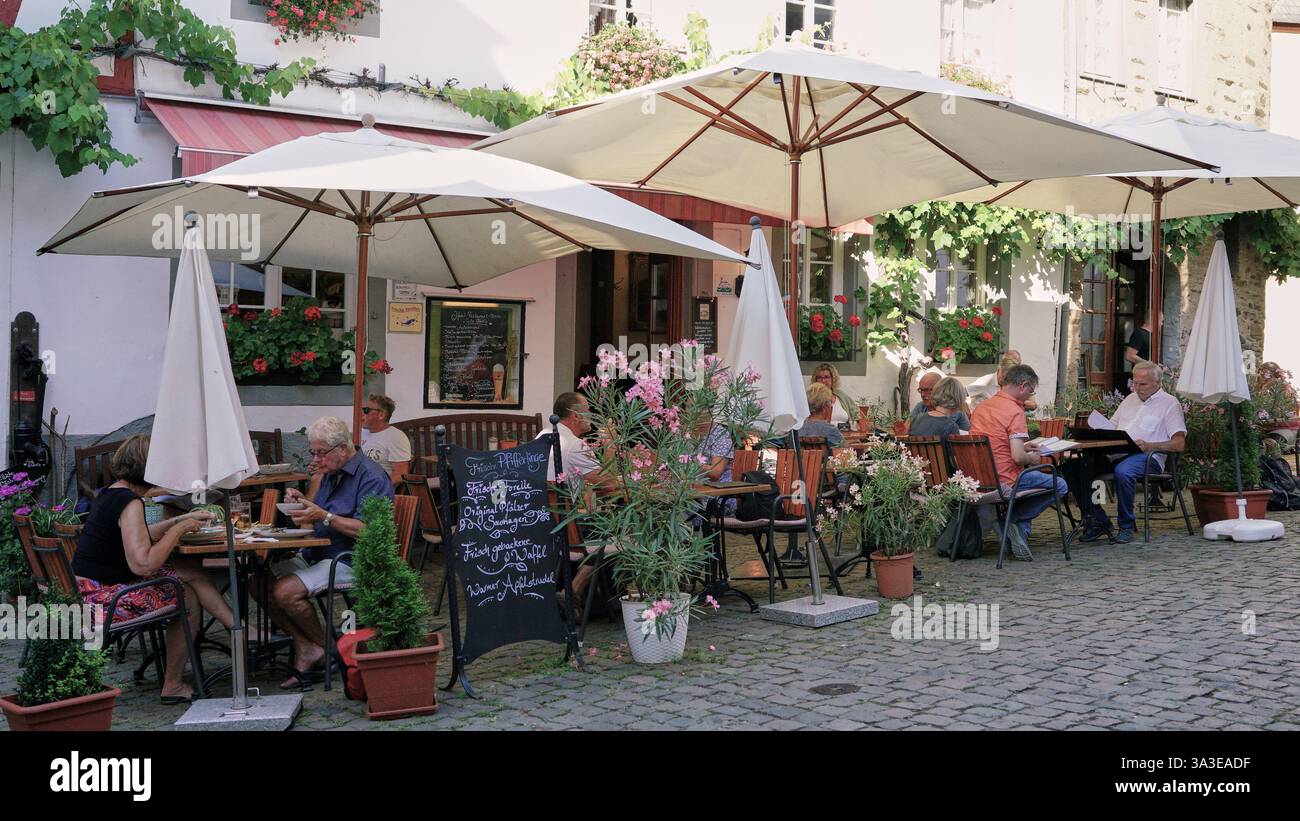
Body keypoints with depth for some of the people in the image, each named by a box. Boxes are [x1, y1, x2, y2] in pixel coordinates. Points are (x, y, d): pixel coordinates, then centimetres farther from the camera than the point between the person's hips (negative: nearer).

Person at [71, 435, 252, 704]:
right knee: (187, 596, 0)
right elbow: (143, 564, -27)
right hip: (103, 598, -9)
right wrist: (179, 530, -14)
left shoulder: (110, 493, 10)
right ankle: (173, 685, 10)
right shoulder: (130, 502, -20)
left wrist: (184, 519, 23)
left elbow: (138, 537, 23)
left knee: (191, 570, 5)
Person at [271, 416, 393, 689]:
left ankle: (322, 648, -2)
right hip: (317, 555, 10)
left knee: (286, 591, -26)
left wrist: (324, 516, -23)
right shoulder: (331, 473, 18)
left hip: (352, 561, -9)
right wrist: (302, 503, 4)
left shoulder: (371, 477, -12)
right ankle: (305, 649, -10)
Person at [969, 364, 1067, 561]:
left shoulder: (982, 406, 9)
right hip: (1003, 484, -8)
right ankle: (1014, 520, -2)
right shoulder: (1014, 411, -15)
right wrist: (1032, 458, 0)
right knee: (1059, 486, 6)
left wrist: (1022, 447, 19)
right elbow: (1018, 457, -22)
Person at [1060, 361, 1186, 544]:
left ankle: (1126, 526, -22)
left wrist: (1149, 445, -18)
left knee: (1123, 472, -41)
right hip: (1115, 453, 6)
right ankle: (1097, 520, -12)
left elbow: (1179, 443, -4)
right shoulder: (1130, 399, 28)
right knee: (1071, 467, -15)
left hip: (1147, 456, -6)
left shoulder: (1169, 403, 6)